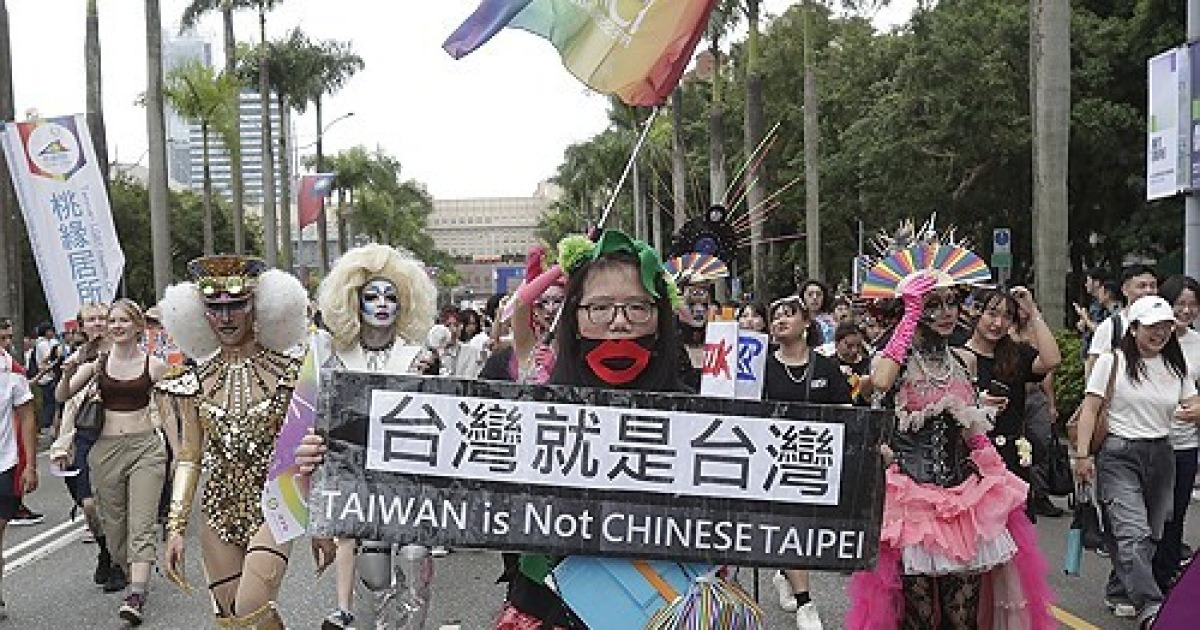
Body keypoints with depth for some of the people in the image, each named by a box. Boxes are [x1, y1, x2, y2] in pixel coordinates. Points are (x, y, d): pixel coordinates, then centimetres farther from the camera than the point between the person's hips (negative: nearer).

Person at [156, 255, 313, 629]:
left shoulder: (289, 371, -5)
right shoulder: (194, 381, 4)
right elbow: (188, 460, 5)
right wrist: (176, 529, -2)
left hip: (273, 505, -3)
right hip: (219, 513, 4)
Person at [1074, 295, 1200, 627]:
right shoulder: (1112, 361, -4)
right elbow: (1089, 409, -6)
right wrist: (1082, 454, -13)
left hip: (1160, 455, 6)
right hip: (1119, 454, -5)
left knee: (1150, 534, 10)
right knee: (1134, 532, -15)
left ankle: (1119, 593, 26)